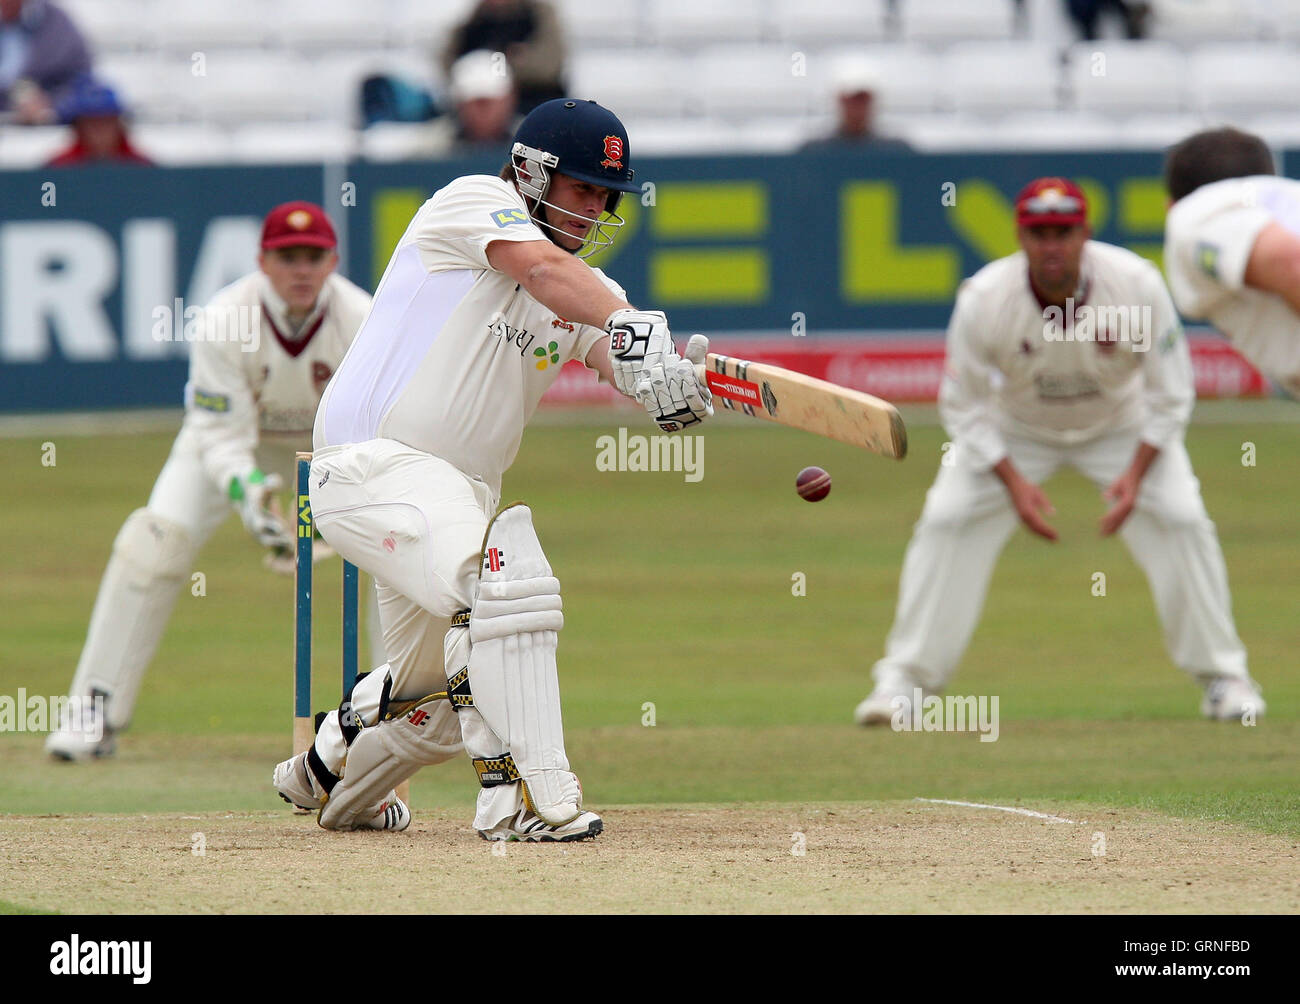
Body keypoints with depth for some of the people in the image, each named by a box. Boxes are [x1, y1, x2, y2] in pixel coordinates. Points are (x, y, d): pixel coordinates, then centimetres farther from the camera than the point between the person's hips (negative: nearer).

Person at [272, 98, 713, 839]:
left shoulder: (583, 292, 14)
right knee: (509, 579, -31)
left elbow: (621, 358, -6)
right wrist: (630, 328, -43)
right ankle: (526, 794, -31)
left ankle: (332, 776, 48)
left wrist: (669, 383, -30)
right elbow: (544, 269, -26)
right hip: (370, 465, -9)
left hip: (459, 493, 9)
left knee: (445, 689, 21)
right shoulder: (474, 202, -6)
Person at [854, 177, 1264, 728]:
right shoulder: (983, 299, -30)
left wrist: (1136, 472, -27)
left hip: (1121, 422, 0)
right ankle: (903, 680, -4)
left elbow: (1171, 395, -17)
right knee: (946, 519, -15)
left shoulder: (1137, 285, -30)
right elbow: (964, 407, -16)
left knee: (1180, 517, -16)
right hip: (1015, 427, 0)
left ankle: (1222, 677, 0)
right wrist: (1013, 482, -26)